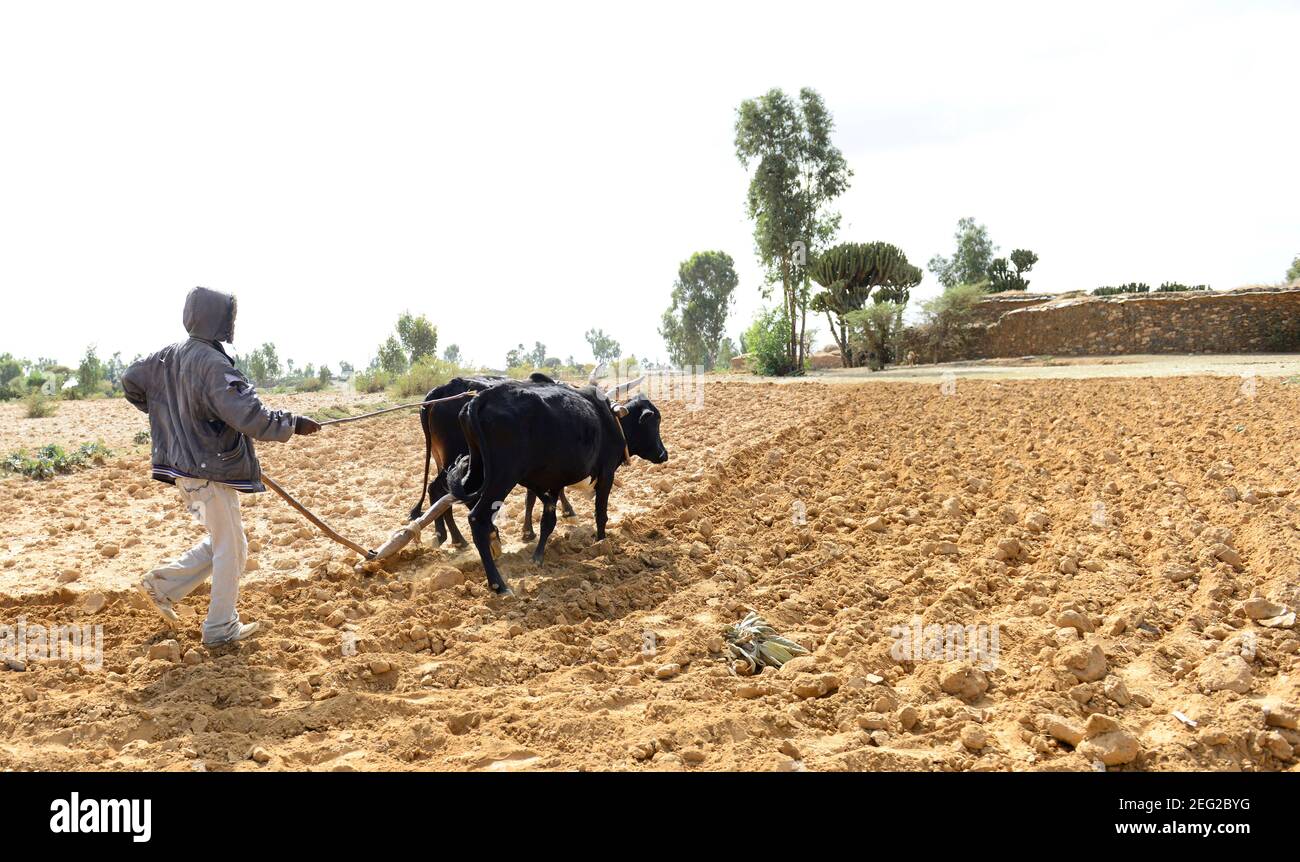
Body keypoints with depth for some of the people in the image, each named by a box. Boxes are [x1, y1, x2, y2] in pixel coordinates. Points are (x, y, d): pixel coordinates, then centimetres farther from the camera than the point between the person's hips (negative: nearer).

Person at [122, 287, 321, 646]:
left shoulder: (169, 356, 4)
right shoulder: (213, 364, -22)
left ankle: (164, 584, 18)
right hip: (212, 471, -9)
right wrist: (293, 424, -18)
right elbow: (248, 416, -30)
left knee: (220, 541, 23)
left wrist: (167, 414, 24)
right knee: (231, 549, 5)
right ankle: (221, 628, 14)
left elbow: (131, 380, 18)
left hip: (183, 467, 9)